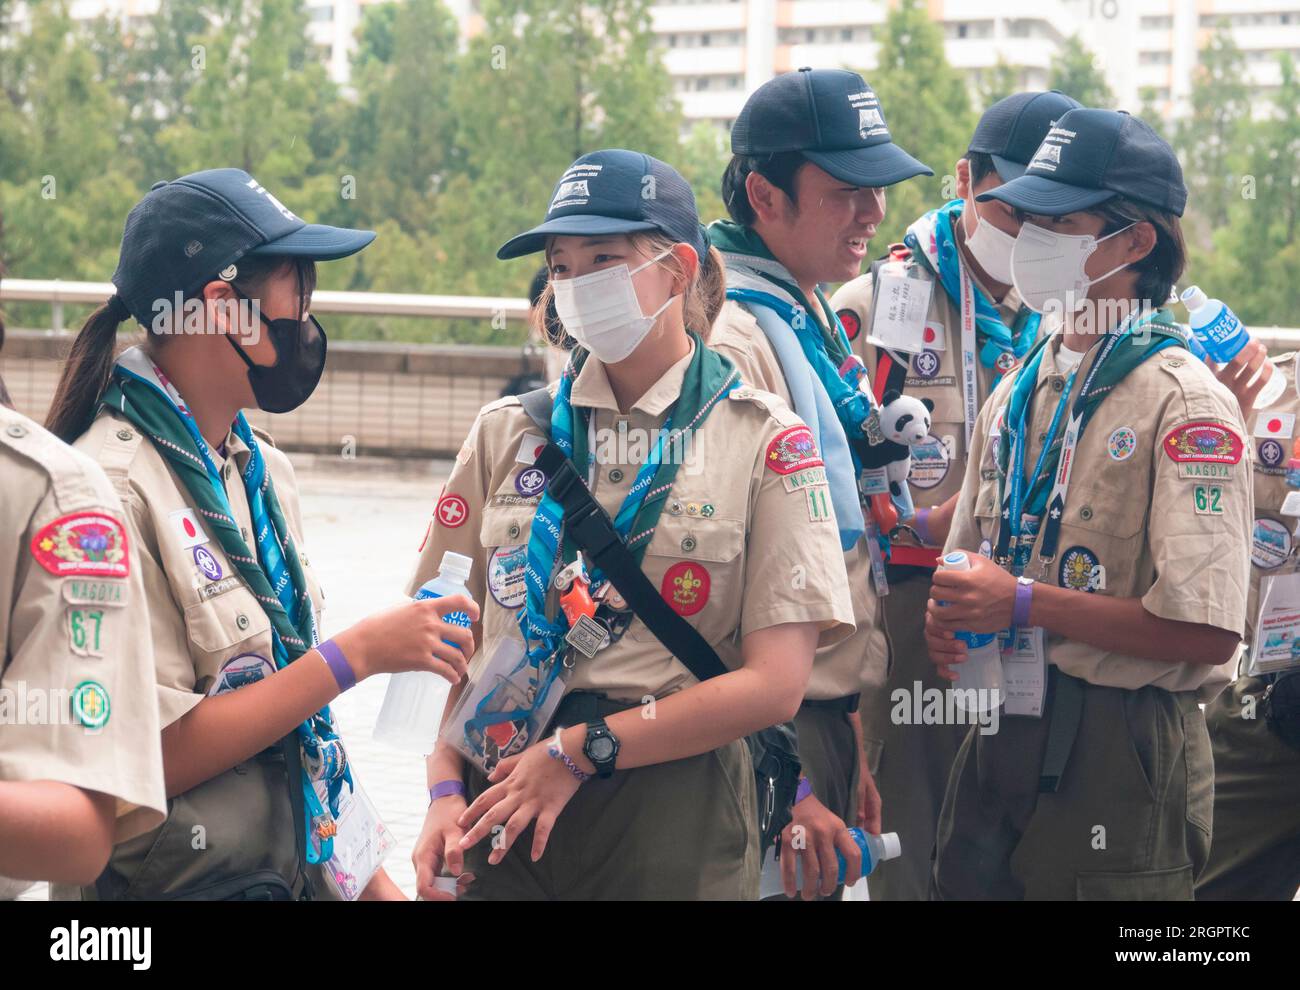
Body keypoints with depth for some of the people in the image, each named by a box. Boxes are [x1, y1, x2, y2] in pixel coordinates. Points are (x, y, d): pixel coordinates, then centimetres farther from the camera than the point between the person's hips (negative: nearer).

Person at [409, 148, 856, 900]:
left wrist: (579, 751, -12)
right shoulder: (509, 434, 8)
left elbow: (775, 684, -9)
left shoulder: (766, 443, -2)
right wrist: (446, 790, -8)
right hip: (499, 809, 3)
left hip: (675, 817, -2)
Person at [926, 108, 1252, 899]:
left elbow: (1205, 631, -19)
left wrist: (1024, 603, -18)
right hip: (1000, 740, 7)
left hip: (1118, 756, -7)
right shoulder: (1019, 390, 14)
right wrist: (951, 617, 0)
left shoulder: (1183, 402, -11)